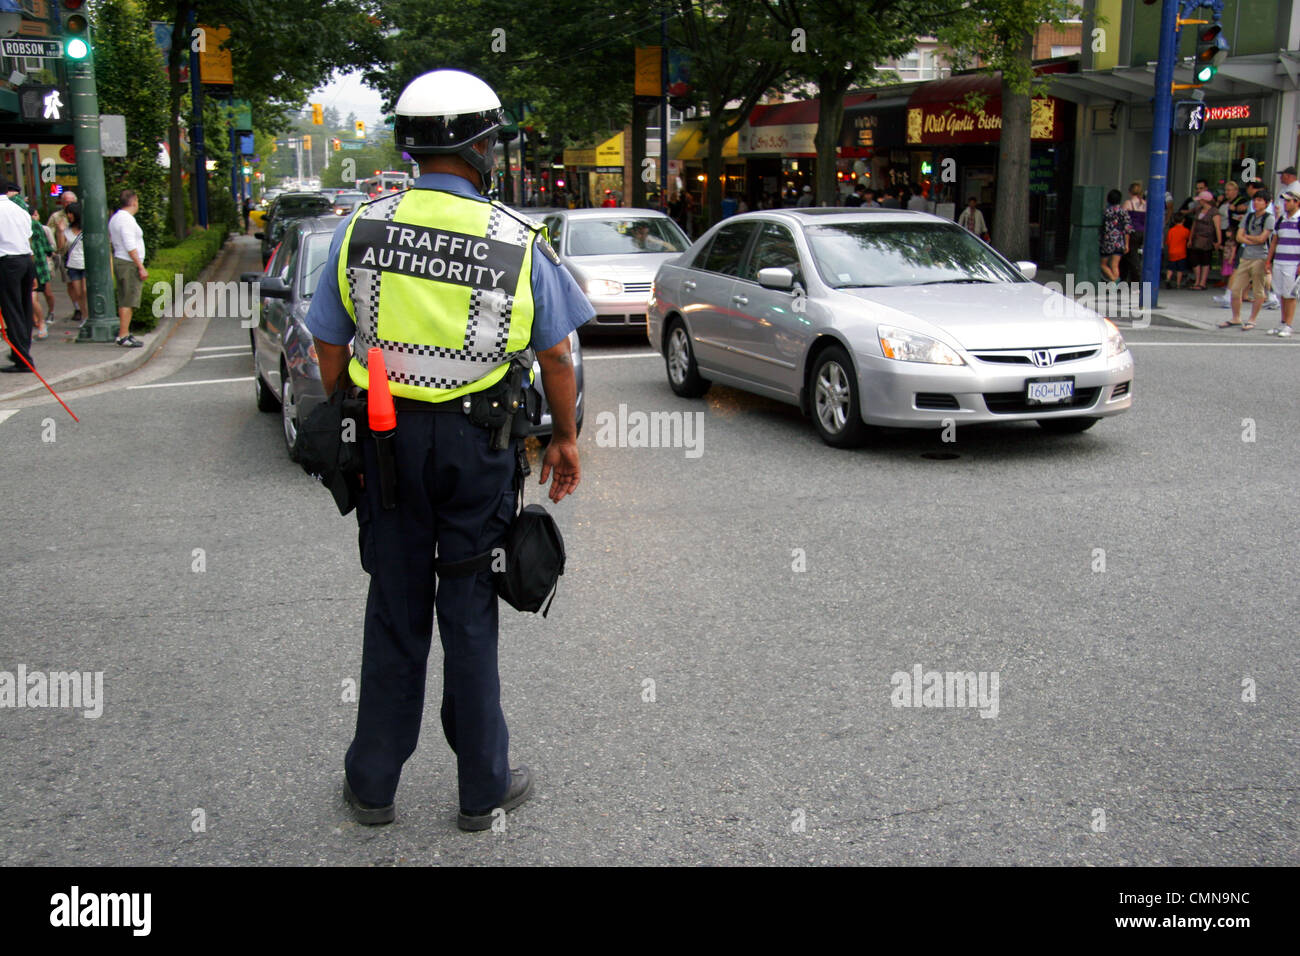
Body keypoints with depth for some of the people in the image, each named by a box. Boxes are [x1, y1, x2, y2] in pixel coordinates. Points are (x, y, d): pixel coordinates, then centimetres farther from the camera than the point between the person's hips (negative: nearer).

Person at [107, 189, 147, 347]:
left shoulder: (115, 218, 16)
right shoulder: (127, 219, -15)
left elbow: (110, 241, 21)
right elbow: (130, 247, -21)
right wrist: (141, 268, -20)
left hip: (119, 261, 10)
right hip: (129, 264, -10)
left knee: (124, 301, 13)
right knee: (128, 302, -10)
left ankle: (124, 333, 17)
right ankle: (123, 336, -12)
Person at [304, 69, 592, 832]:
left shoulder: (360, 229, -1)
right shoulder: (517, 242, -7)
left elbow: (330, 351, 3)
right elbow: (556, 354, -1)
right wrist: (566, 438, 11)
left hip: (385, 438, 2)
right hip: (477, 445, -2)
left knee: (395, 611, 14)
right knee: (468, 612, 9)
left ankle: (373, 784, 24)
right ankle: (484, 787, 21)